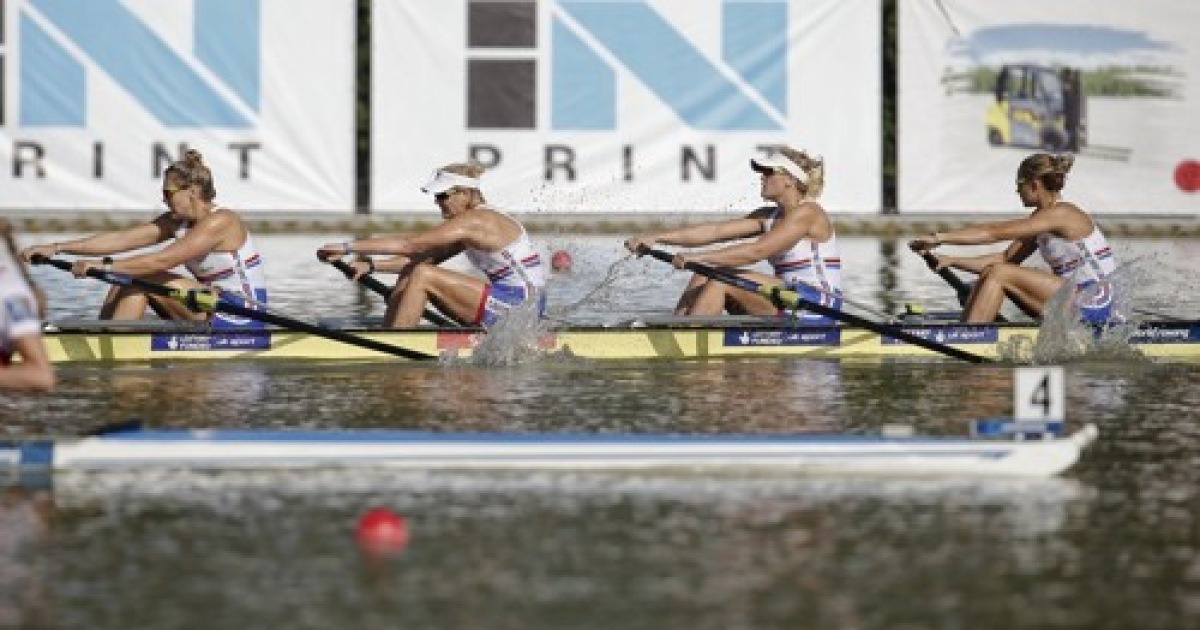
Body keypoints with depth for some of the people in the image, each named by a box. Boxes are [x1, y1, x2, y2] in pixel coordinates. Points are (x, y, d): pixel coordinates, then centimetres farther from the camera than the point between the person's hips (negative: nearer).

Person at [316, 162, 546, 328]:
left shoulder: (473, 221, -15)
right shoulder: (475, 221, 15)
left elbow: (408, 245, -19)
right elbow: (422, 257, 13)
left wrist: (348, 247, -17)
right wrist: (371, 266, 4)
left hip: (519, 306, -10)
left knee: (422, 276, -16)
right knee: (411, 273, 7)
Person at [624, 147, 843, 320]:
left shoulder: (807, 212, -12)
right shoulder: (770, 216, 15)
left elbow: (756, 252, -22)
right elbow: (716, 231, 7)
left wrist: (699, 257, -25)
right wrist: (656, 238, -1)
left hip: (816, 308, -9)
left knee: (721, 281, -21)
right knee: (703, 278, 1)